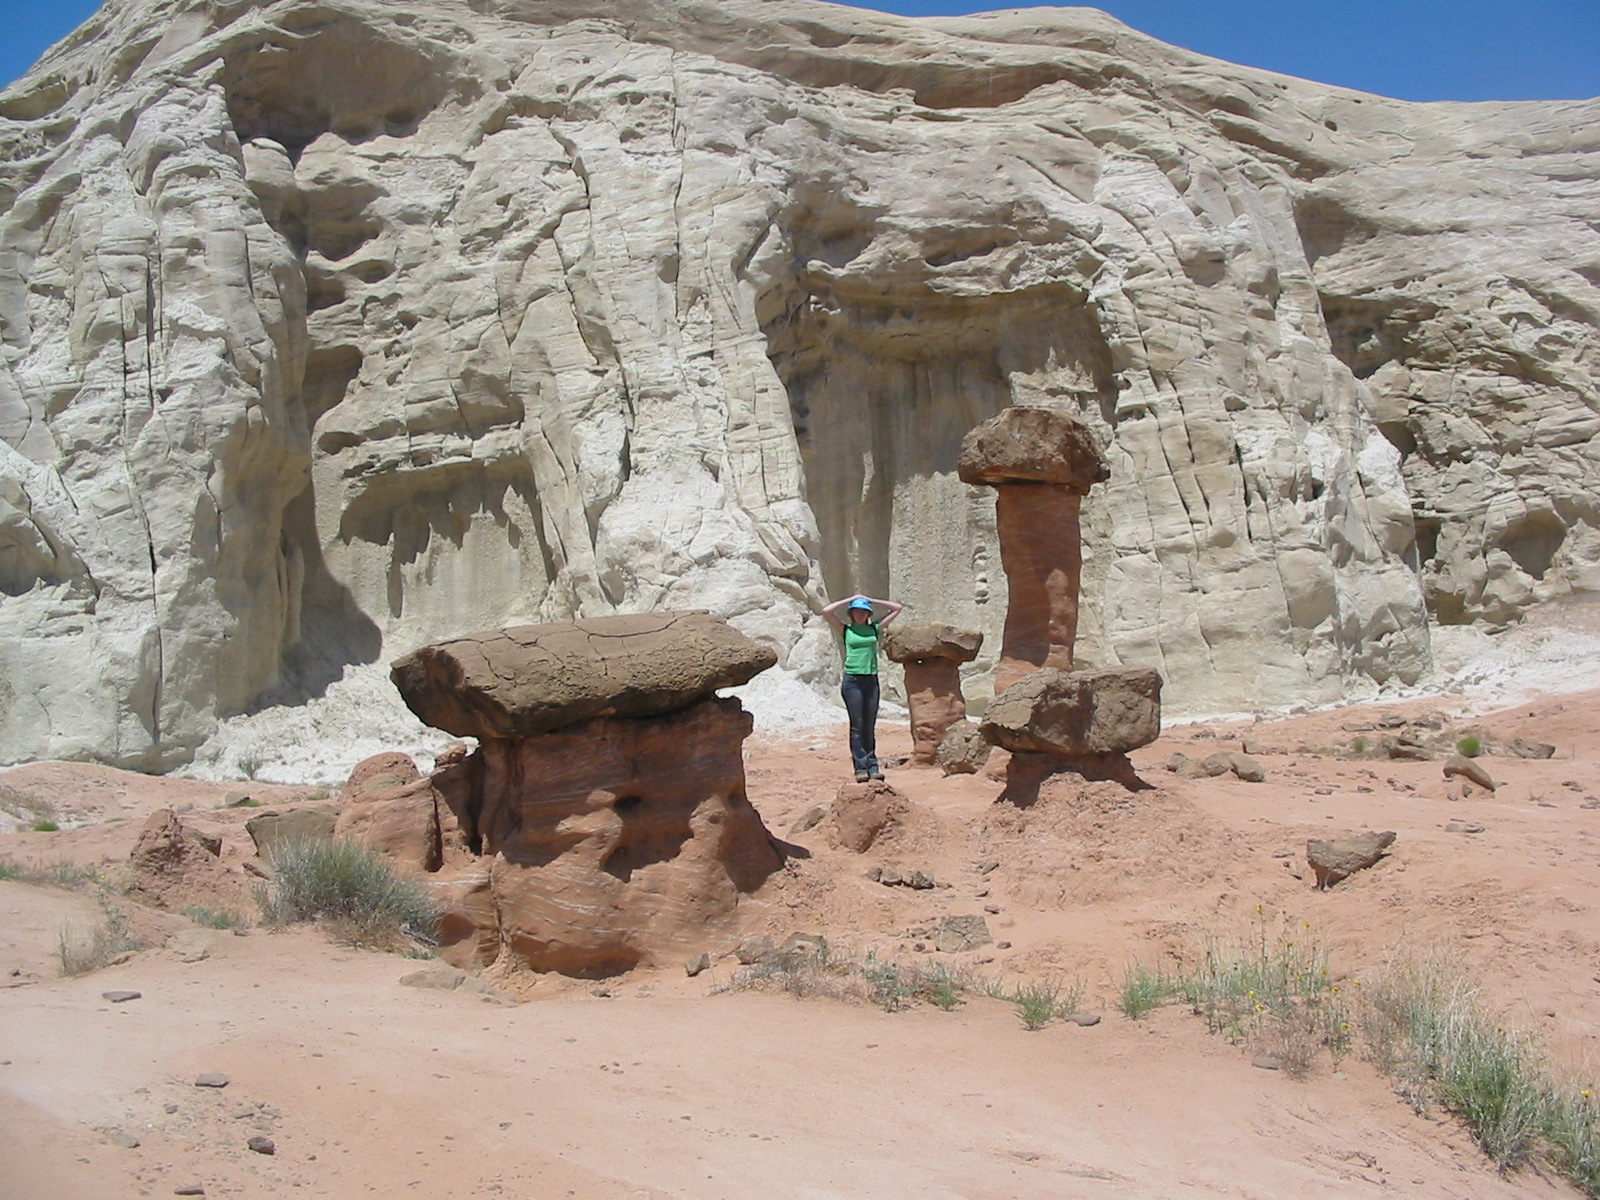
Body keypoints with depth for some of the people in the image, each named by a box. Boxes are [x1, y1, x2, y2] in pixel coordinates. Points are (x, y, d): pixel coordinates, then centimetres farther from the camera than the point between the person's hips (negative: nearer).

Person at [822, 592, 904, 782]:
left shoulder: (874, 629, 12)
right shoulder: (846, 630, 7)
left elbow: (897, 608, 16)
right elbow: (827, 611, -4)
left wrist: (871, 600, 13)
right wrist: (850, 599, 5)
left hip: (871, 680, 2)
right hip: (852, 680, -2)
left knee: (870, 726, 5)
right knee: (857, 726, -3)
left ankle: (872, 766, 7)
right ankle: (860, 768, -1)